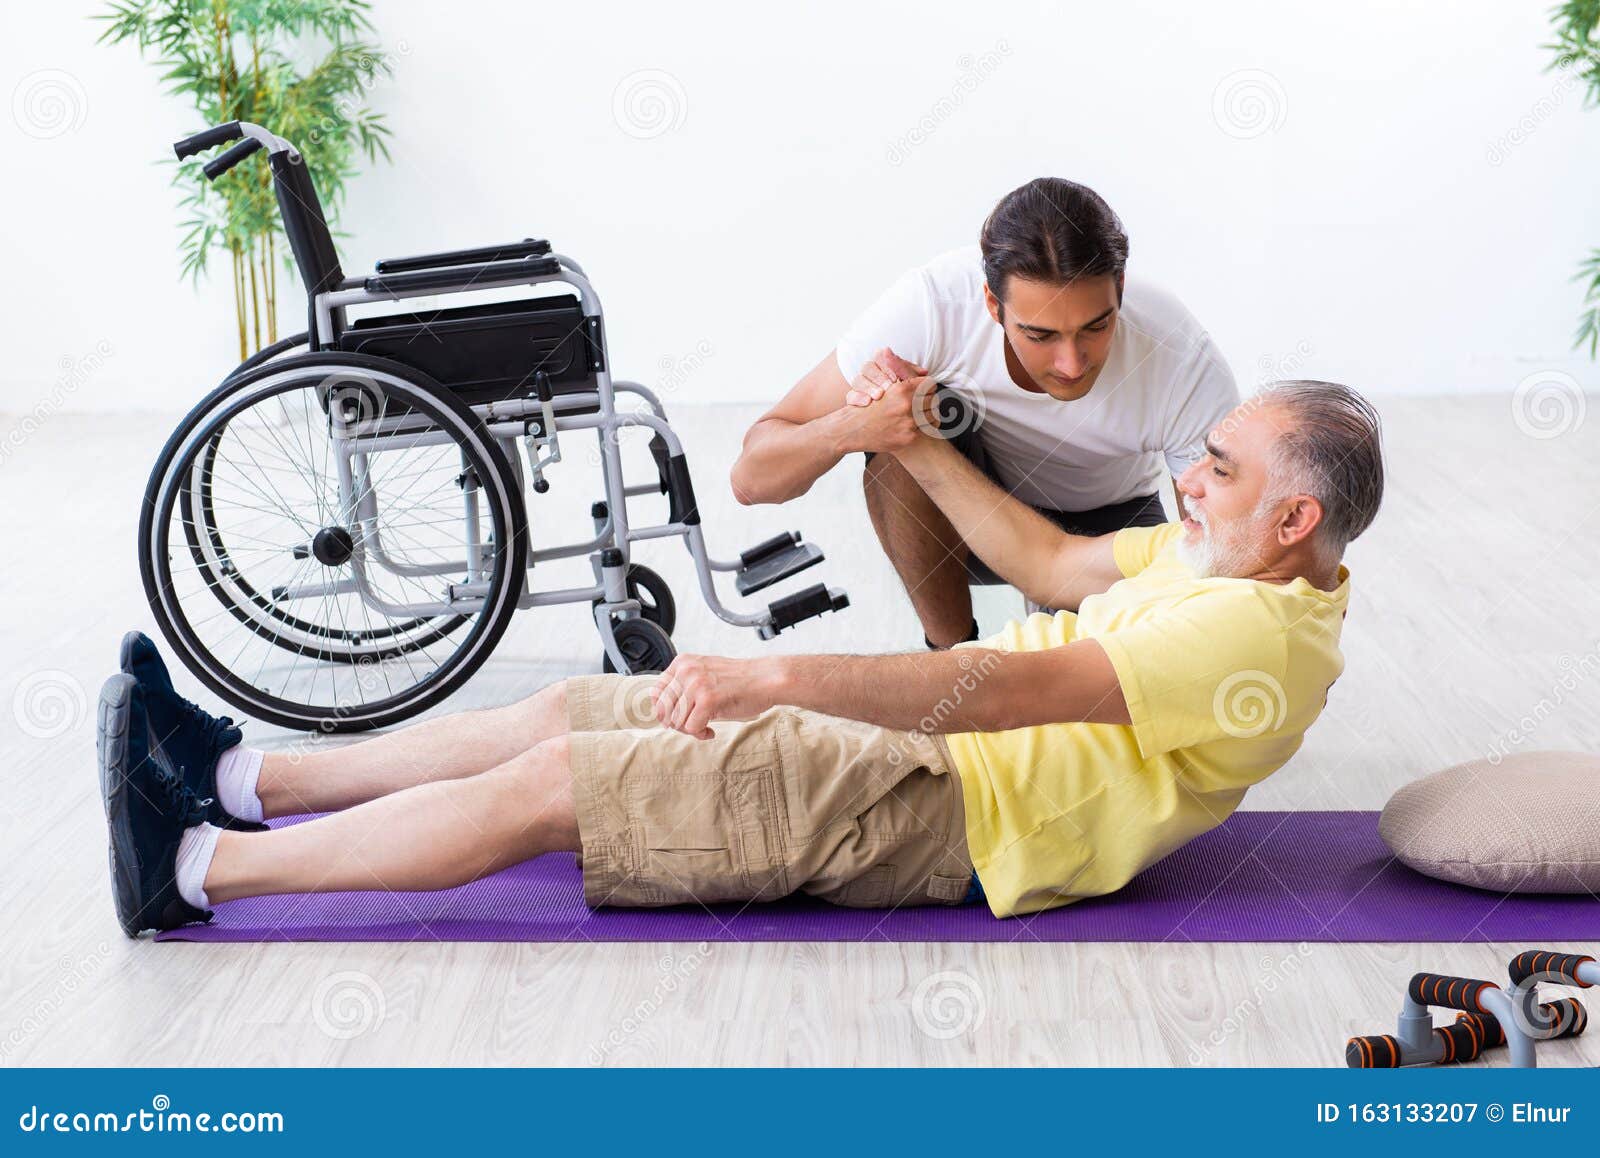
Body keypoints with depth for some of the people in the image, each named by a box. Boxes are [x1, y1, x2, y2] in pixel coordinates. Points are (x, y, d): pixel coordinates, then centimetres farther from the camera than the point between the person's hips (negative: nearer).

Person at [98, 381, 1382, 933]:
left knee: (545, 784, -13)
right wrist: (913, 442, 11)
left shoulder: (1258, 633, -21)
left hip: (948, 814, -9)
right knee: (569, 708, 6)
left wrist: (767, 677, -35)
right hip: (925, 748, 9)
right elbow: (1055, 565, 16)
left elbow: (1014, 687, -30)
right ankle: (243, 779, 15)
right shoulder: (1219, 556, 10)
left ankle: (196, 868, -2)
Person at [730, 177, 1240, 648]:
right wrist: (849, 428, -50)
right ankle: (952, 648, -12)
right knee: (898, 421, -33)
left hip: (1109, 522, 0)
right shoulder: (936, 302, -33)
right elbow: (751, 477, -29)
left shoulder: (1184, 361, -32)